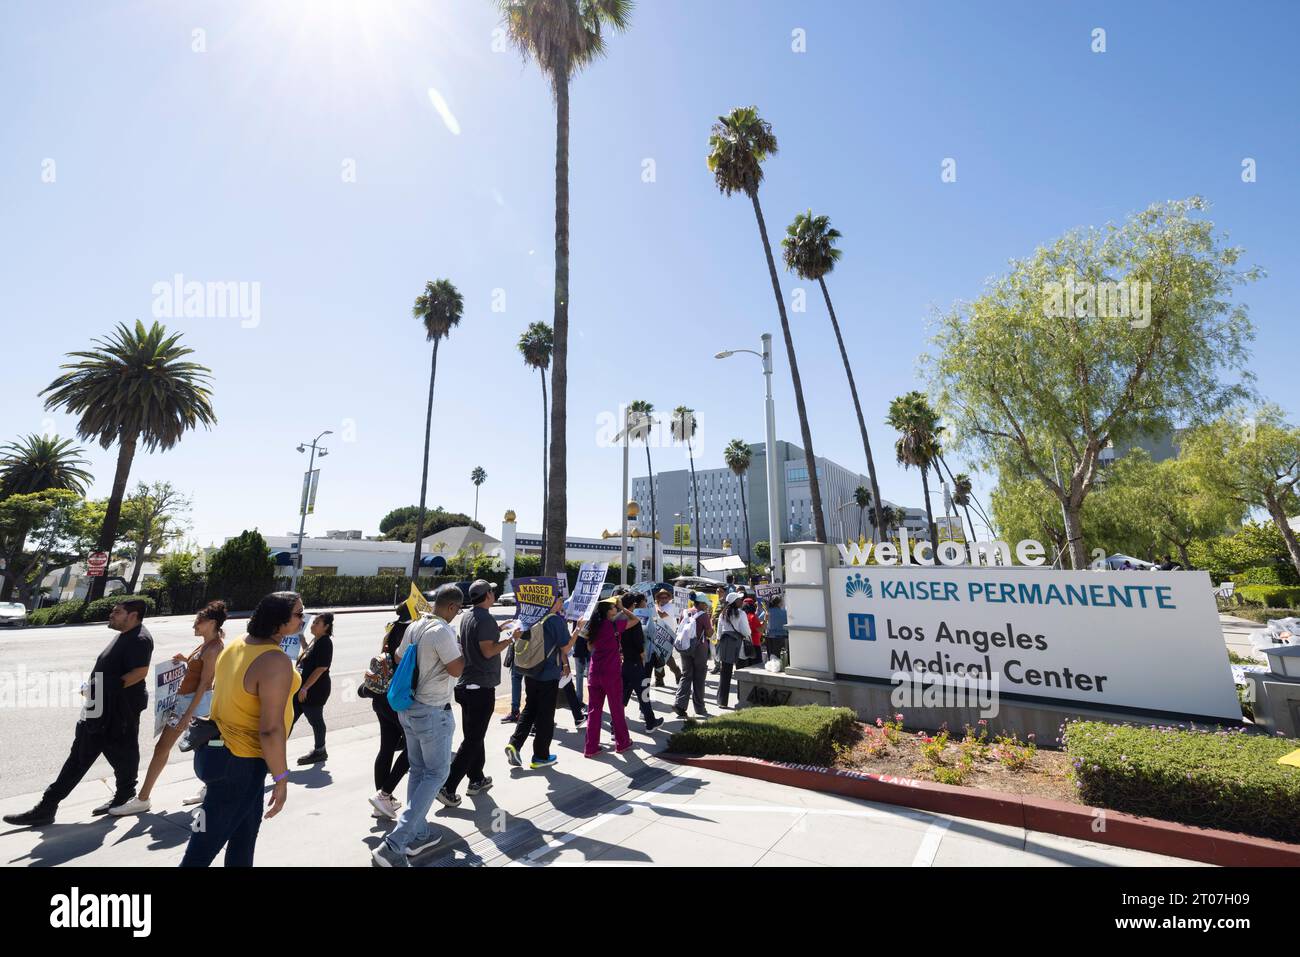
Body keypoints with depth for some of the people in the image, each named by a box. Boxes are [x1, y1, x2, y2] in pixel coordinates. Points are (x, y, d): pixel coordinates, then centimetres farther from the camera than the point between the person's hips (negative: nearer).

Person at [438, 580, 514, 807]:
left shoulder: (466, 616, 9)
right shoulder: (486, 619, -19)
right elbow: (488, 651, -23)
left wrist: (497, 630, 18)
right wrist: (510, 638, -13)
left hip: (466, 684, 9)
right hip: (482, 688, -9)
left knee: (474, 735, 19)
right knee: (473, 740, -1)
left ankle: (477, 780, 30)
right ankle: (447, 787, 0)